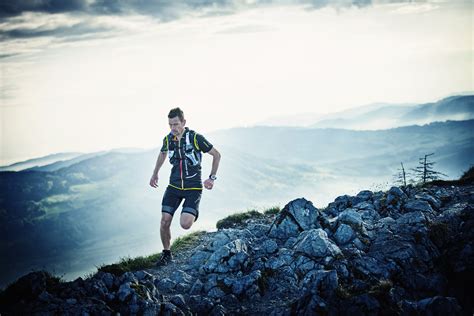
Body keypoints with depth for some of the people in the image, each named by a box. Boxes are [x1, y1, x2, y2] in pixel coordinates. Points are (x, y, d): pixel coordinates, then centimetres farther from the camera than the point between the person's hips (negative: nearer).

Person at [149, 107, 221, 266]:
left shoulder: (196, 138, -14)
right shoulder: (168, 139, 1)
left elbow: (216, 155, -2)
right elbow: (162, 154, 25)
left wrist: (212, 178, -2)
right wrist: (155, 174, 31)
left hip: (193, 187, -4)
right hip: (174, 186, 4)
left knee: (185, 224, -17)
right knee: (165, 221, -6)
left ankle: (193, 215, 20)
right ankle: (166, 254, 15)